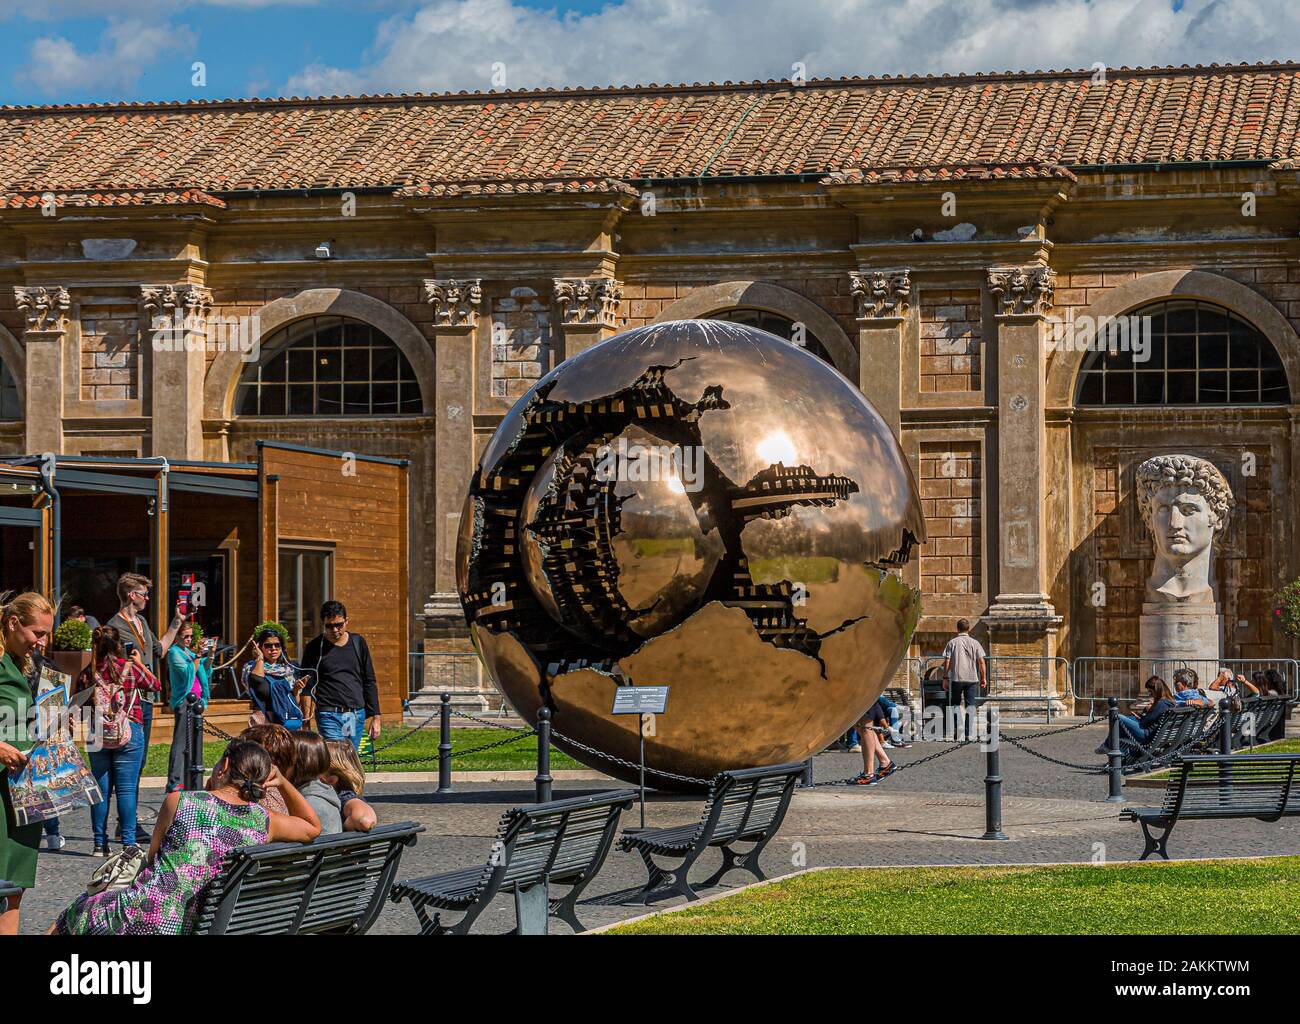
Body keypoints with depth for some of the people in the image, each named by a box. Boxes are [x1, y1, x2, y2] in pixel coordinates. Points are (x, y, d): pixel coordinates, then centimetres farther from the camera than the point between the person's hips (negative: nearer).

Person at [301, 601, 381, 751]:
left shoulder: (358, 643, 10)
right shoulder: (315, 647, 1)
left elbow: (369, 682, 15)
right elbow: (307, 686, 2)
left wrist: (375, 716, 10)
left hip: (356, 716, 4)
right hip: (329, 716, -4)